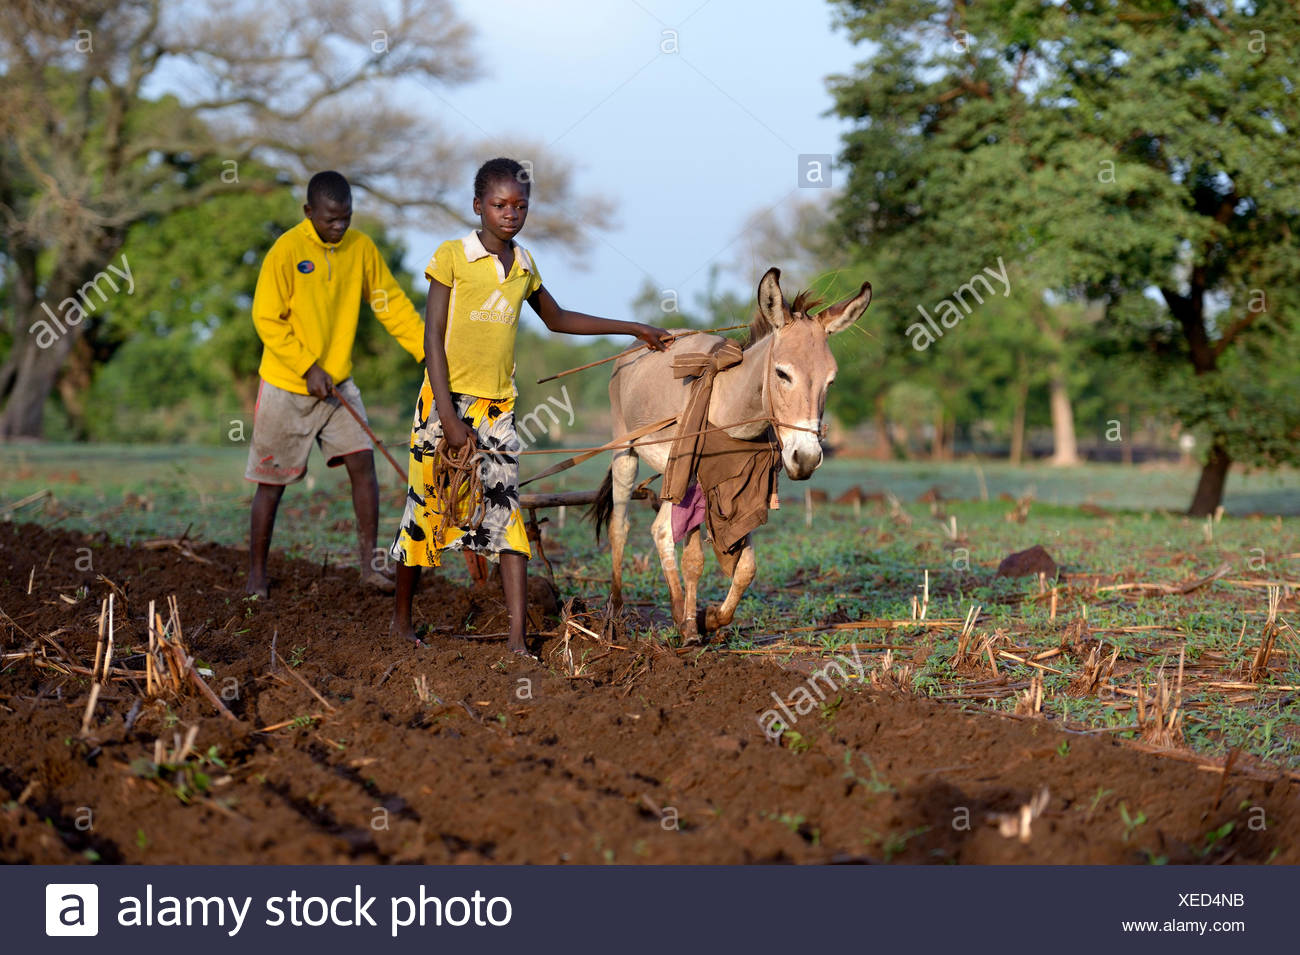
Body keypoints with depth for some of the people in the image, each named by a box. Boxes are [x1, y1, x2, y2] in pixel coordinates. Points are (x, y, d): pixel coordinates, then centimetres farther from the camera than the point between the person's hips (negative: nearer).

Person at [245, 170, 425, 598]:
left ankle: (369, 566, -2)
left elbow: (392, 303, 6)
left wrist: (428, 350, -3)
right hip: (286, 386, -4)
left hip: (338, 382, 4)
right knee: (272, 481, 4)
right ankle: (257, 575, 17)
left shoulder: (361, 248, -1)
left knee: (362, 463, -7)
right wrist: (308, 368, -19)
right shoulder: (286, 250, -15)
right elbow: (267, 318, -14)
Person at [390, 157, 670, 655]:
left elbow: (557, 319, 27)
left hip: (498, 407, 4)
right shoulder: (452, 256, -7)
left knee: (507, 514, -6)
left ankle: (517, 640, -10)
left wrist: (634, 328, 27)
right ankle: (402, 617, 25)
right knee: (428, 508, 5)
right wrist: (449, 419, -16)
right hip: (447, 399, -4)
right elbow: (433, 340, -9)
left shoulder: (524, 264, 9)